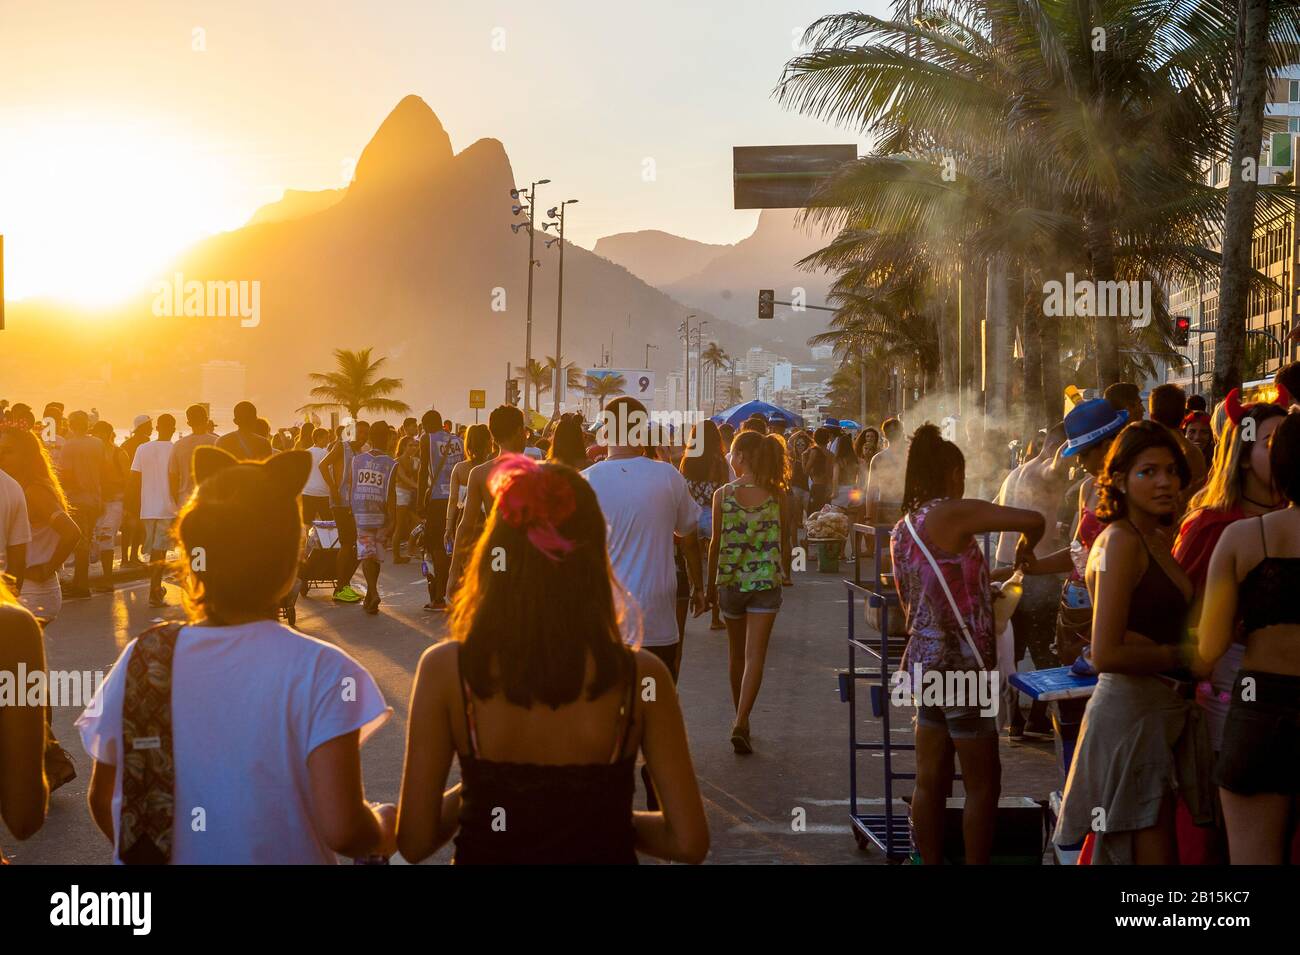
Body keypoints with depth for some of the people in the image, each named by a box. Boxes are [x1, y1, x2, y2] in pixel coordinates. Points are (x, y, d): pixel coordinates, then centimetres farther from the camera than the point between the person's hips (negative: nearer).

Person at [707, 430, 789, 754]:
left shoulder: (723, 494, -6)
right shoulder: (777, 496, -4)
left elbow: (716, 543, -1)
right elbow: (783, 544, 3)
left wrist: (710, 585, 9)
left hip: (730, 581, 1)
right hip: (766, 580, -1)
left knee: (736, 654, 17)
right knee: (755, 655, -3)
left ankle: (741, 718, 30)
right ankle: (741, 723, -17)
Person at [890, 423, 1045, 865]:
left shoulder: (901, 529, 10)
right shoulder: (951, 513, -13)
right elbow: (1034, 520, -20)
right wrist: (1024, 548, 1)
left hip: (925, 661, 8)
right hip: (961, 665, -8)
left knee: (930, 783, 12)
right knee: (983, 783, 3)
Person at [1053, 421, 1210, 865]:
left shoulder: (1158, 540, 14)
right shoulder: (1121, 540, -14)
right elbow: (1107, 654, -21)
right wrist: (1185, 657, -10)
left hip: (1166, 711, 9)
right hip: (1131, 713, -9)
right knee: (1153, 855, -5)